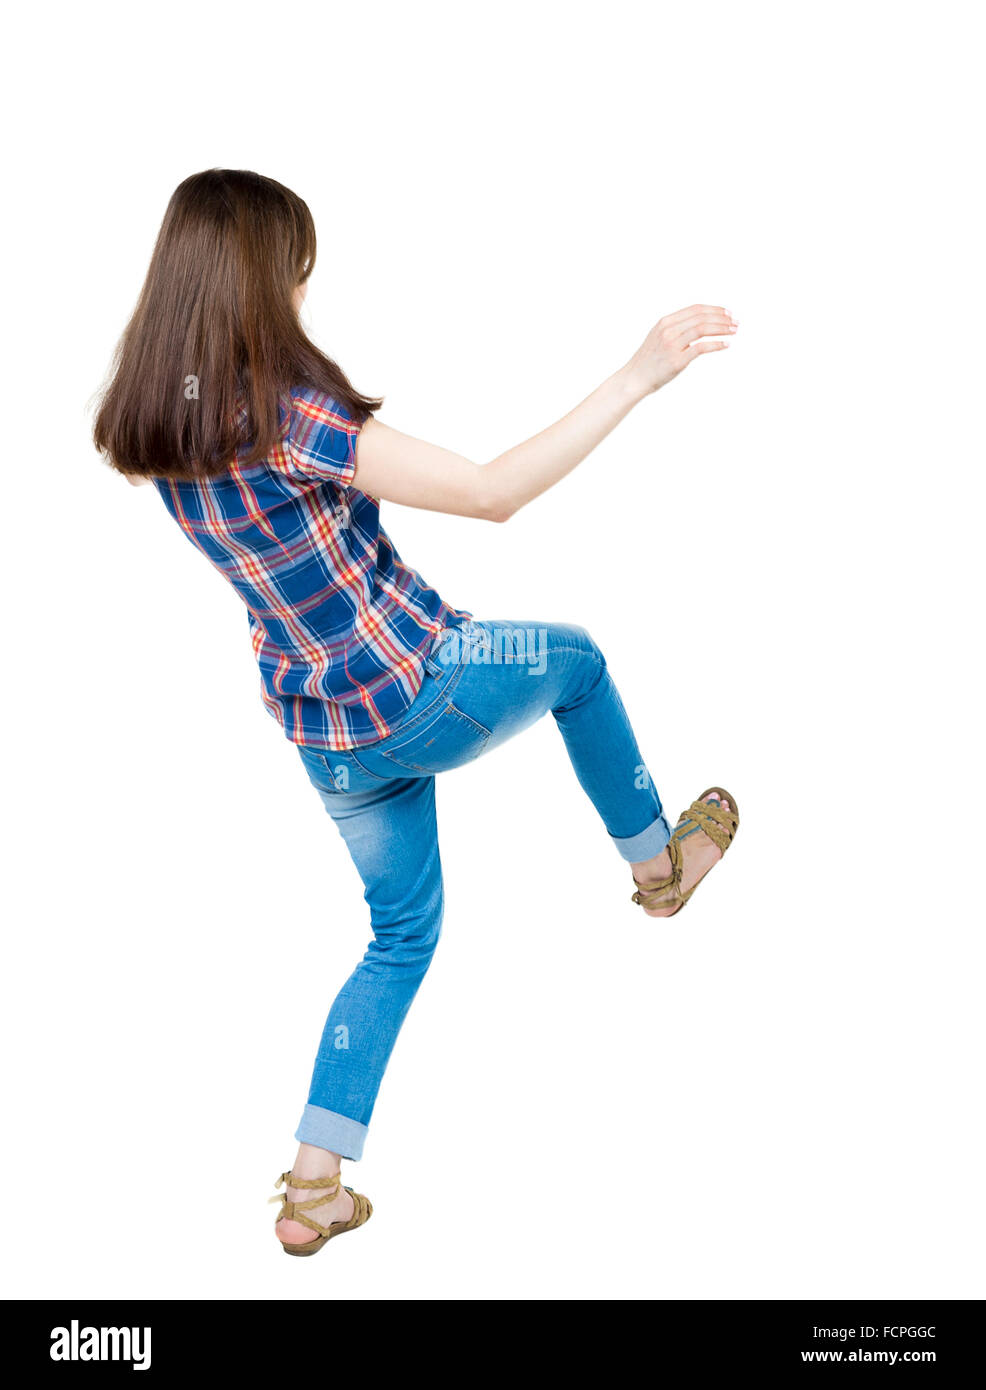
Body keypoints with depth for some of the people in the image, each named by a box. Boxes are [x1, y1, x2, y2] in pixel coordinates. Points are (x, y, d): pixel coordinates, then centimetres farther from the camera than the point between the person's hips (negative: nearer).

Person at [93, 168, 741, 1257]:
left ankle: (315, 1185, 23)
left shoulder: (156, 425, 0)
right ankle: (659, 862, 42)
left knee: (402, 932, 23)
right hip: (418, 688, -7)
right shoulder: (290, 416, -24)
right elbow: (493, 492, -25)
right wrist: (638, 375, -22)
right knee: (577, 657, 23)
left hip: (325, 736, 7)